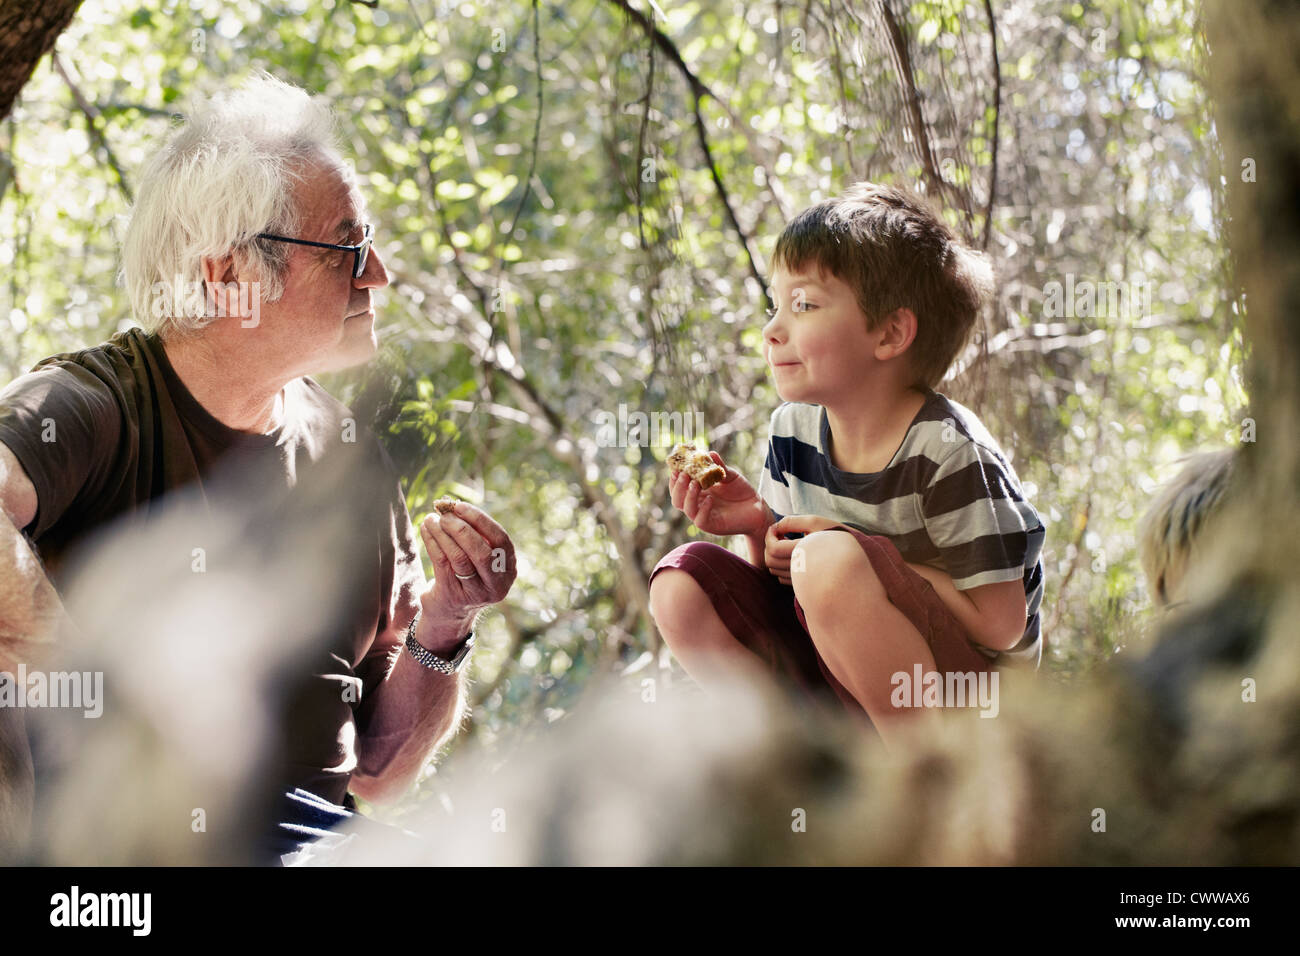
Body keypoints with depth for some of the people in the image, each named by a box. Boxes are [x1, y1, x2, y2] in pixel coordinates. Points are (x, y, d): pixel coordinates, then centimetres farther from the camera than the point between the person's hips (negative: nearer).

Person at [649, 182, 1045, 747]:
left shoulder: (948, 452, -19)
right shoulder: (793, 429, 2)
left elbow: (1000, 625, -19)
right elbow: (785, 581, 10)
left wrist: (869, 558, -20)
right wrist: (760, 529, -11)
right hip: (844, 700, 7)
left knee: (829, 563, -32)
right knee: (684, 580, -7)